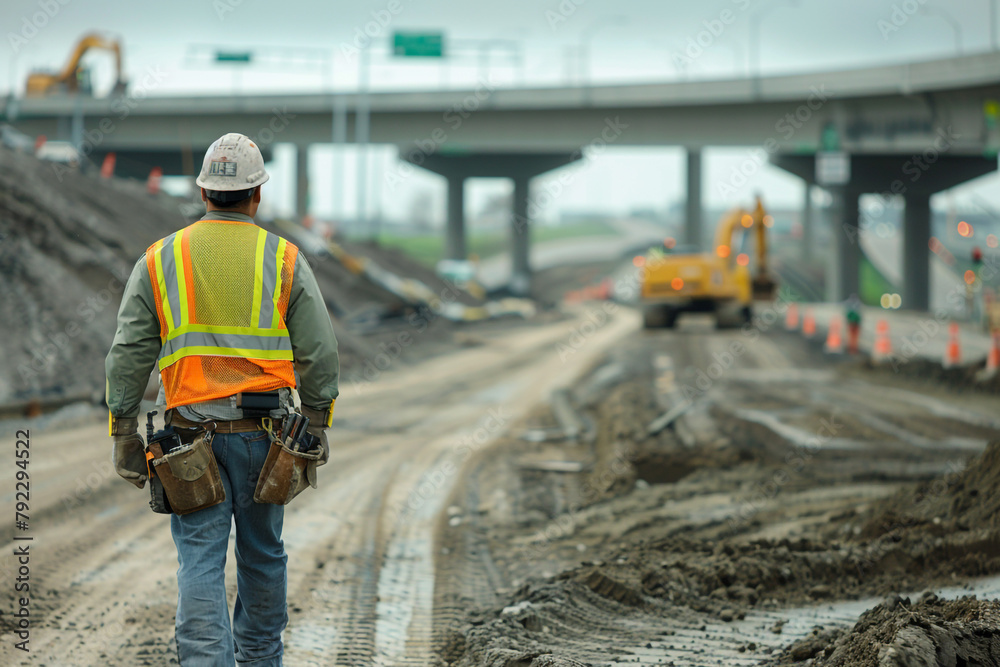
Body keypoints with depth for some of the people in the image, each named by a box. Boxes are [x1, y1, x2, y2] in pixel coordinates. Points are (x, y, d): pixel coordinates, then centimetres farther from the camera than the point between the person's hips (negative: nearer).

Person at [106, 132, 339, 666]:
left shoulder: (160, 260, 1)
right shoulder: (284, 260, 0)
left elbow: (128, 355, -1)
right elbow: (319, 354, -1)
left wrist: (124, 434, 5)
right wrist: (317, 424, 10)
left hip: (192, 432, 0)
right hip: (263, 431, 1)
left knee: (200, 561, -2)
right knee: (262, 553, 17)